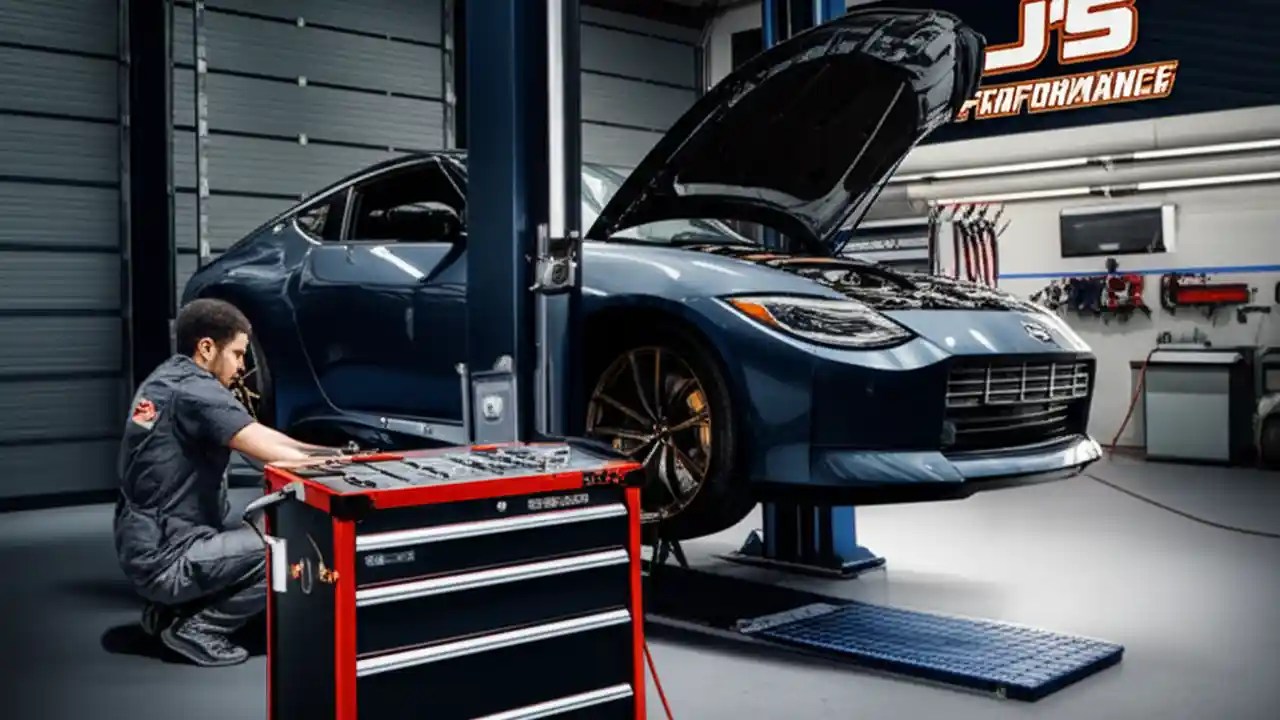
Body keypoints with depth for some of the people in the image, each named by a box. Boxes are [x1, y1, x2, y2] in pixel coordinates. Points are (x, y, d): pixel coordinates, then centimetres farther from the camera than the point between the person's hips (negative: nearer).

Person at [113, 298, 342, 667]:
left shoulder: (166, 379, 11)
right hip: (165, 559, -10)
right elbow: (264, 447, -24)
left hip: (145, 545, 10)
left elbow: (254, 434, 12)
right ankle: (198, 629, -4)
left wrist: (328, 453, 4)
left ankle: (167, 609, 17)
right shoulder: (194, 389, -18)